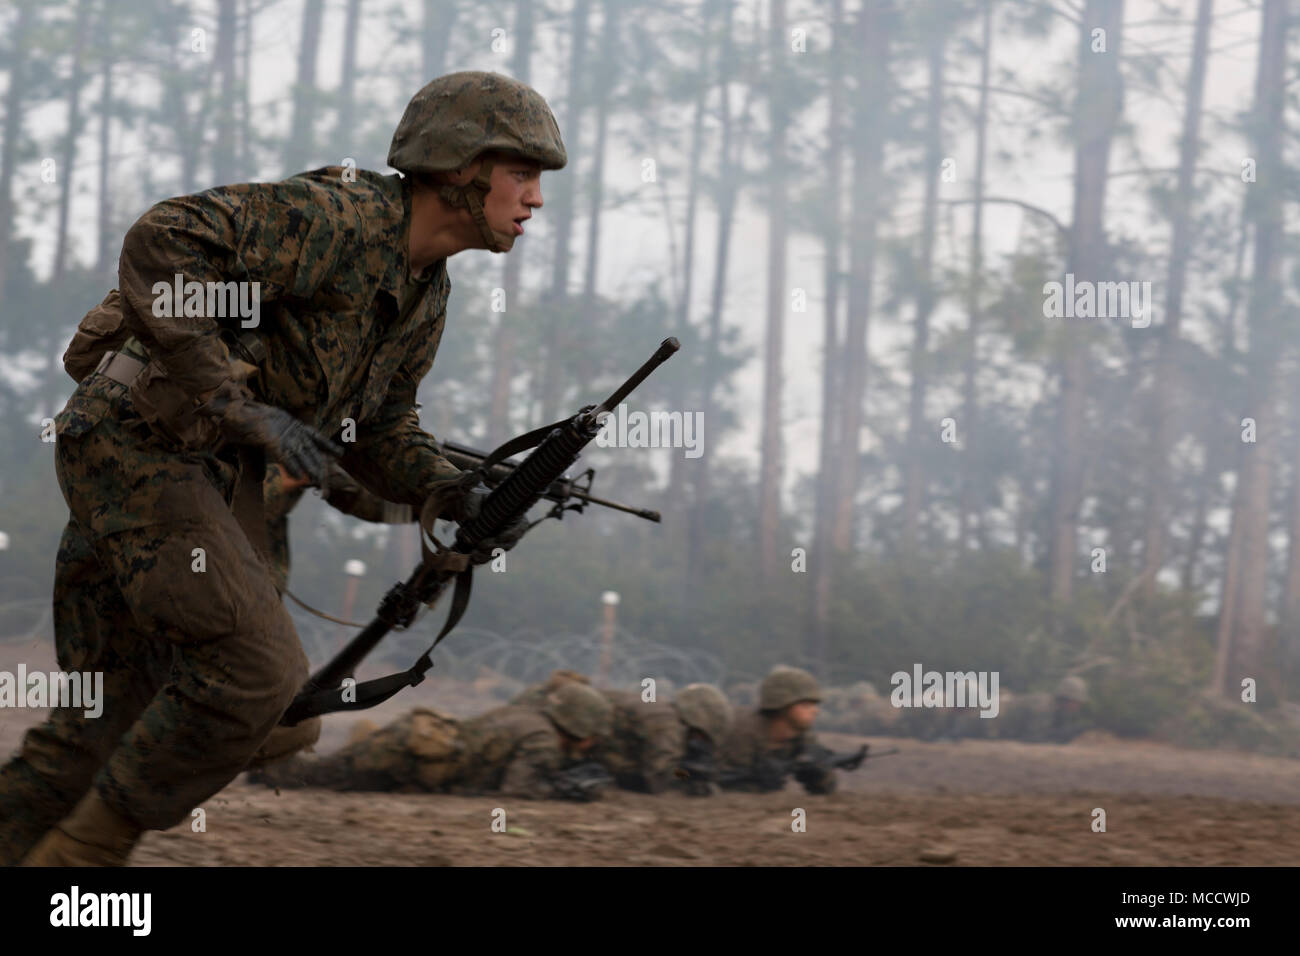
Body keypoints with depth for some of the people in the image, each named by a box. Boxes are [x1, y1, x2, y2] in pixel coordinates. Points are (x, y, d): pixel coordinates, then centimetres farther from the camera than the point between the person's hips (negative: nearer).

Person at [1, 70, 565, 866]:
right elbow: (163, 242, -28)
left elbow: (377, 430, 19)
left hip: (219, 472, 9)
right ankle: (79, 857, -6)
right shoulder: (340, 217, -20)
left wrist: (457, 496, -2)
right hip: (139, 442, -9)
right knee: (256, 671, -17)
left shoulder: (427, 294, 9)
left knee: (108, 720, 10)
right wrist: (237, 406, -27)